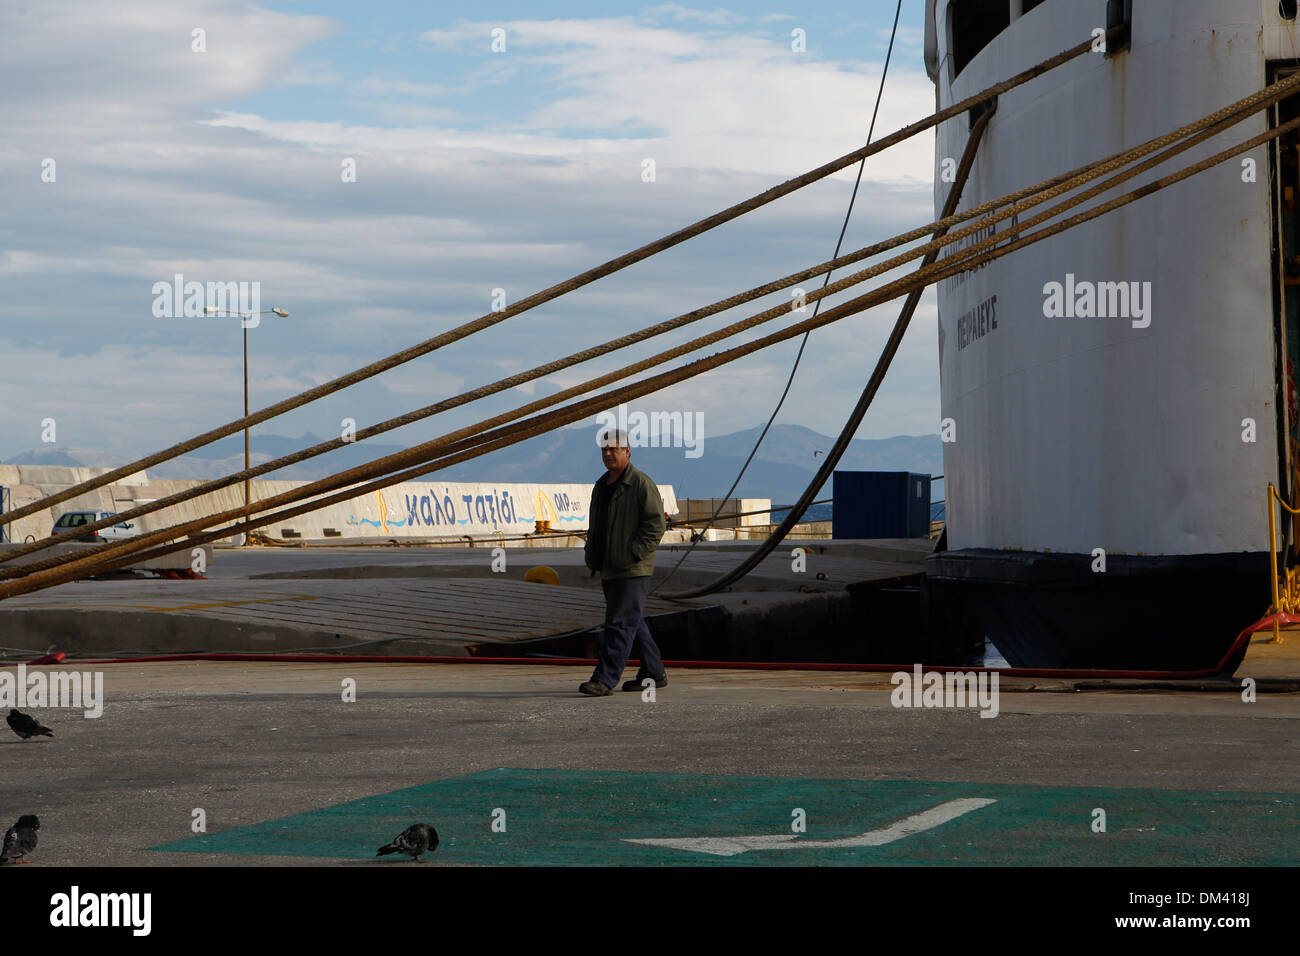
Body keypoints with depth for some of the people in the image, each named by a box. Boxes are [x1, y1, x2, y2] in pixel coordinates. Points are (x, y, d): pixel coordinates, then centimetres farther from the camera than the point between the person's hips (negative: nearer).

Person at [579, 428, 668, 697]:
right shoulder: (601, 485, 16)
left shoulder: (641, 484, -9)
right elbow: (594, 526, 25)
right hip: (609, 570, 9)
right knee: (633, 623, 14)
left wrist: (633, 553, -19)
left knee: (619, 624, -12)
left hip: (633, 570, -9)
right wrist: (592, 557, 12)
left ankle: (604, 679, -15)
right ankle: (654, 674, 23)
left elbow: (655, 524, -15)